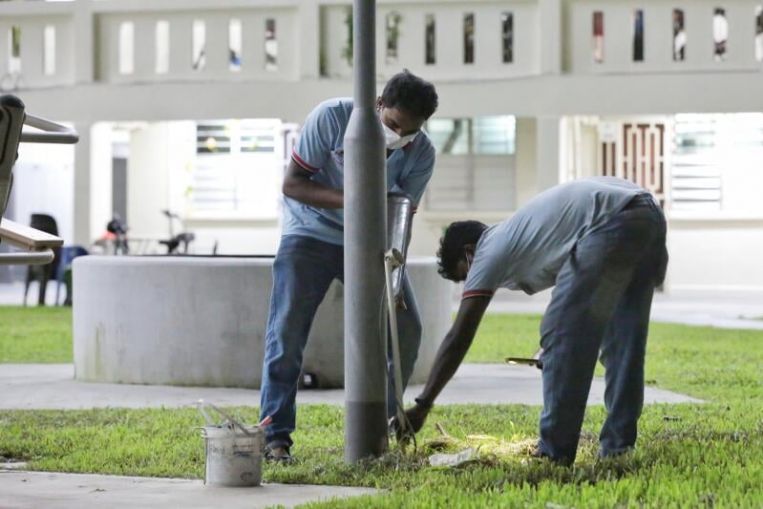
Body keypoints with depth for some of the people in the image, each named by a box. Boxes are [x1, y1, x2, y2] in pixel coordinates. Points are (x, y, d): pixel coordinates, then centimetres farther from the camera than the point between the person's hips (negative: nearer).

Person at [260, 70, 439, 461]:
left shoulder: (421, 153, -15)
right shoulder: (331, 117, -24)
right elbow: (292, 183, -20)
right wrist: (349, 200, -36)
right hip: (311, 234, -3)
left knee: (405, 327, -3)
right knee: (288, 329, -14)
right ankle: (276, 436, -10)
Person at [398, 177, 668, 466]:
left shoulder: (489, 253, 8)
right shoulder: (515, 238, 32)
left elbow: (458, 338, 6)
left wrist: (422, 406, 8)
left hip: (614, 222, -9)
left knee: (561, 335, -2)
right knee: (622, 339, 16)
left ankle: (554, 452, 0)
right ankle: (618, 445, 19)